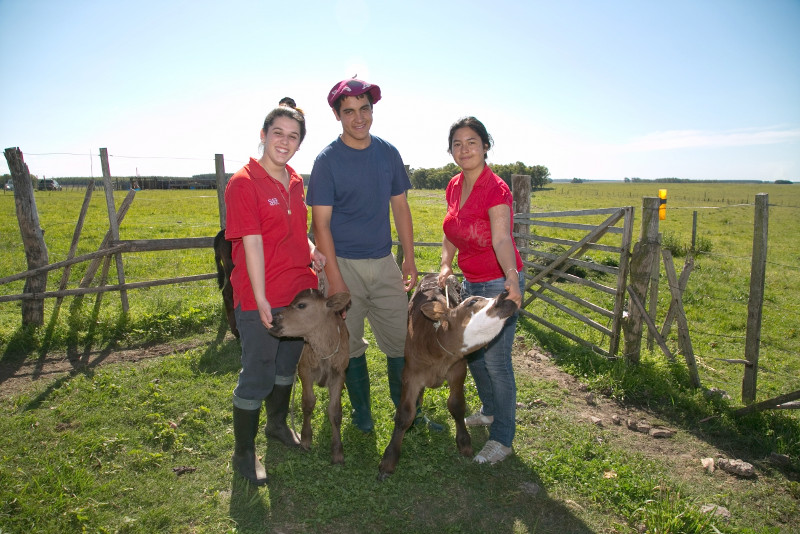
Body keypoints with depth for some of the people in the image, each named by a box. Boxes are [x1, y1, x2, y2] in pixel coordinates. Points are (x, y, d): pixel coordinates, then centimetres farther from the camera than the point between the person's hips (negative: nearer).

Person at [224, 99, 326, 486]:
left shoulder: (294, 181, 8)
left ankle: (278, 424, 47)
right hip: (260, 299, -7)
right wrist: (261, 300, -20)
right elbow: (252, 244, -19)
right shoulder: (244, 183, -14)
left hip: (299, 292, 8)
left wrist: (311, 249, 0)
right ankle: (244, 453, 25)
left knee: (287, 364, 23)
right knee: (257, 375, 5)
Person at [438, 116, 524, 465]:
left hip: (500, 284, -8)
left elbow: (502, 239, -31)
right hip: (471, 283, 8)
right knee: (471, 351, 19)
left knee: (496, 360, -2)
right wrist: (445, 267, -1)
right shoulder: (454, 187, 5)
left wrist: (512, 280, -45)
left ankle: (502, 438, 16)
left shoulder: (495, 188, -17)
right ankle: (490, 410, 43)